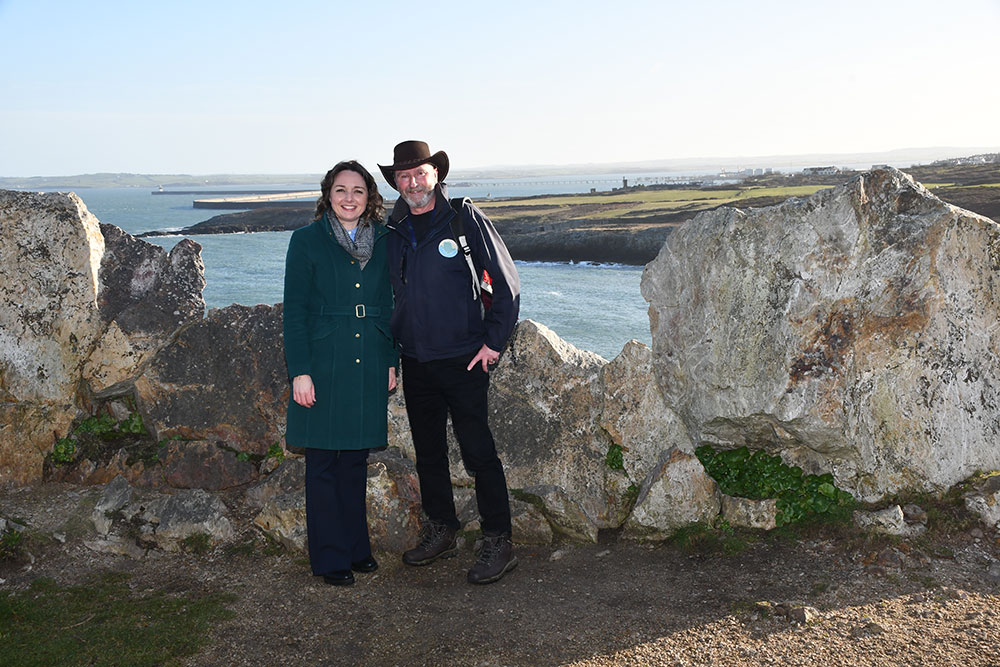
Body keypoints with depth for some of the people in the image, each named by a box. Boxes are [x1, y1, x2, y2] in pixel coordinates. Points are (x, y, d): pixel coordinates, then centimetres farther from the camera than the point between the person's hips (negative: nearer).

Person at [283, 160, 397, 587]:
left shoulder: (382, 242, 9)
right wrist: (299, 371, -10)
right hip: (324, 365, -3)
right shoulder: (307, 241, -1)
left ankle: (356, 547, 25)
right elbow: (294, 311, -4)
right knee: (323, 462, 3)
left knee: (356, 459, 12)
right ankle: (330, 558, 14)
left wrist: (392, 361, 8)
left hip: (369, 367, 3)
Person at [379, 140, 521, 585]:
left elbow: (507, 284, -4)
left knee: (479, 452, -4)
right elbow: (384, 293, 21)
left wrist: (493, 341, -8)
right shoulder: (391, 231, 9)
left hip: (463, 360, -5)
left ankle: (498, 543, 6)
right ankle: (440, 532, 29)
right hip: (414, 361, 5)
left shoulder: (465, 218, -5)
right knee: (428, 451, 14)